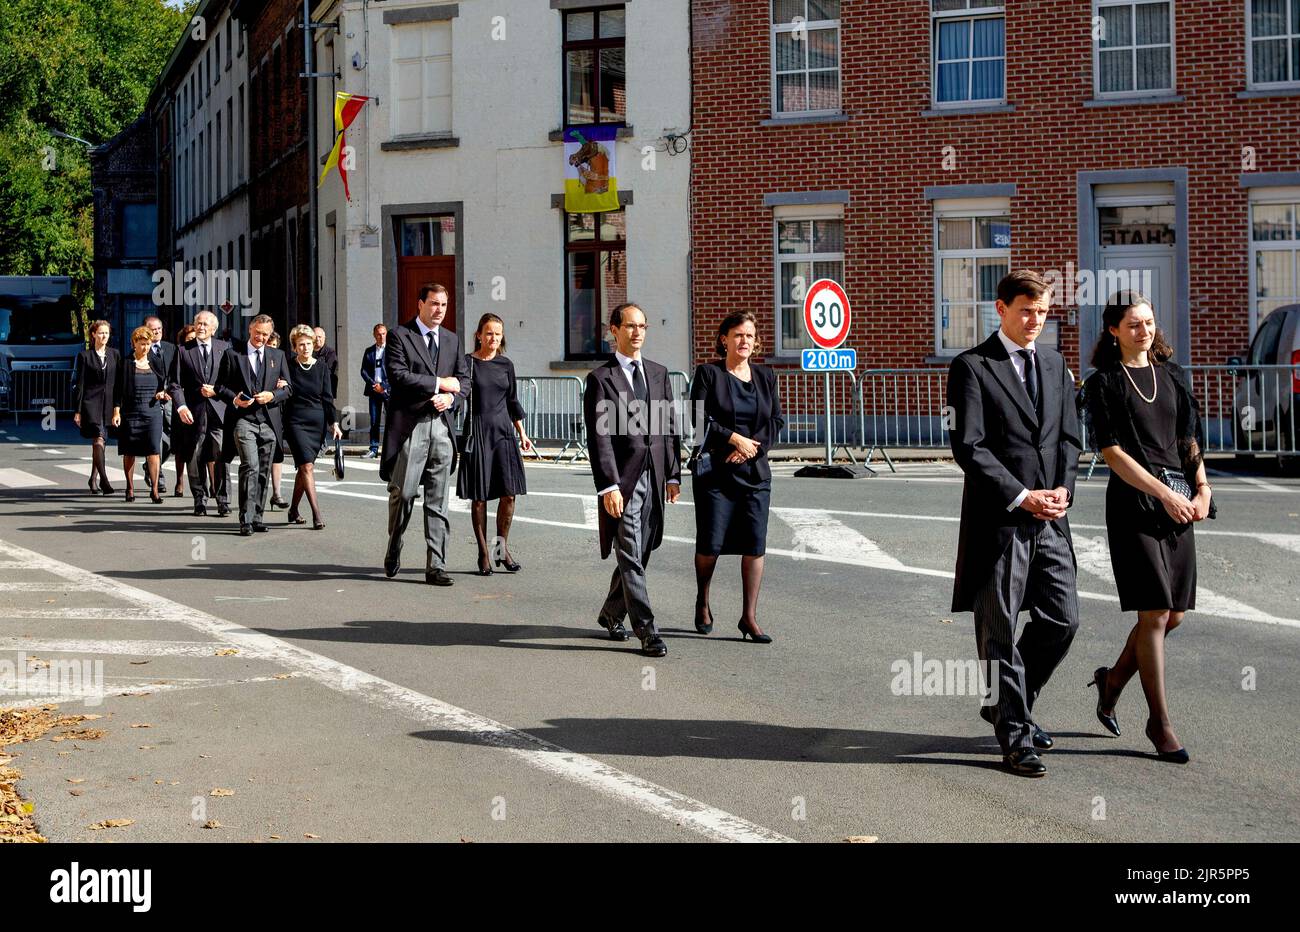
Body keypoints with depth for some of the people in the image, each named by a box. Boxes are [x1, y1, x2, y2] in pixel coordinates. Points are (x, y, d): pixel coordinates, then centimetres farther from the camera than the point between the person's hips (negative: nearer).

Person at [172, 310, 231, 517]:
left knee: (220, 458, -6)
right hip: (194, 413, 1)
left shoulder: (224, 348, 8)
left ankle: (223, 501, 0)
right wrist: (181, 406, -12)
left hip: (219, 409, -1)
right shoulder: (183, 351, 6)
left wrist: (216, 390, -6)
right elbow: (176, 384, 2)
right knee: (195, 459, 4)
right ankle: (200, 502, 13)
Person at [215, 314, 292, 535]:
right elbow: (220, 386, 6)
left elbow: (288, 388, 13)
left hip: (269, 421, 4)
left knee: (264, 472, 7)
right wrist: (235, 400, -13)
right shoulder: (232, 355, 6)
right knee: (250, 467, -17)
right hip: (243, 419, -4)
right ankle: (246, 520, -16)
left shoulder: (277, 356, 14)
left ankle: (257, 517, 16)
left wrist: (271, 396, -6)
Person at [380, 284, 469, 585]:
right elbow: (398, 376, -13)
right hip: (409, 425, -4)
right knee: (403, 493, -3)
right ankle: (393, 549, 23)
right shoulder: (399, 336, -1)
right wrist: (439, 383, -11)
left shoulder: (451, 340, 17)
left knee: (438, 501, 2)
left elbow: (464, 379, 17)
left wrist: (451, 397, -4)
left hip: (442, 426, 5)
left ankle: (435, 568, 3)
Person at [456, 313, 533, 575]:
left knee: (509, 493, -2)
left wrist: (522, 434, 16)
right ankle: (484, 553, 9)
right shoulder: (467, 363, -2)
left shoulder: (506, 365, 10)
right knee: (479, 497, 0)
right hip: (477, 432, -4)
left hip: (503, 431, 4)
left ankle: (502, 548, 14)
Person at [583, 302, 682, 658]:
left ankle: (611, 613, 32)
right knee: (631, 559, -5)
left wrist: (673, 475, 9)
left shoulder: (658, 373, 13)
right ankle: (646, 631, -3)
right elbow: (599, 438, -10)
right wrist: (608, 487, -17)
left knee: (638, 555, 13)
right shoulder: (600, 378, -4)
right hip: (623, 481, -6)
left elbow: (670, 428, 15)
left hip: (654, 480, 6)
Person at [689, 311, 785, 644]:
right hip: (714, 470, -3)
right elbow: (699, 418, -9)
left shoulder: (765, 376, 12)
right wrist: (735, 438, -14)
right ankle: (702, 601, 24)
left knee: (755, 545, -2)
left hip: (755, 470, 4)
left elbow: (776, 420, 7)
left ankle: (749, 617, 3)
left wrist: (752, 447, -8)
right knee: (711, 543, -2)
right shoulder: (708, 374, -1)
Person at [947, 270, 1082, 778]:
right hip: (998, 518, -6)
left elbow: (1068, 436, 15)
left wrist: (1063, 488, -3)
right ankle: (1015, 736, 8)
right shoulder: (972, 367, -5)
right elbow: (968, 447, -12)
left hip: (1050, 517, 6)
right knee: (1001, 631, 0)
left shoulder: (1054, 363, 15)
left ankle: (1006, 704, 27)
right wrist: (1021, 497, -15)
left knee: (1062, 619, 5)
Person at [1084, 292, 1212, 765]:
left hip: (1178, 501, 6)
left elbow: (1190, 440, 17)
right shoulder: (1103, 383, -2)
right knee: (1155, 614, -6)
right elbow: (1112, 452, -8)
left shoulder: (1172, 375, 15)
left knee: (1173, 615, 6)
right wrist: (1165, 494, -14)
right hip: (1133, 502, -6)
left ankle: (1113, 679, 30)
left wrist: (1201, 488, 1)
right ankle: (1159, 721, 4)